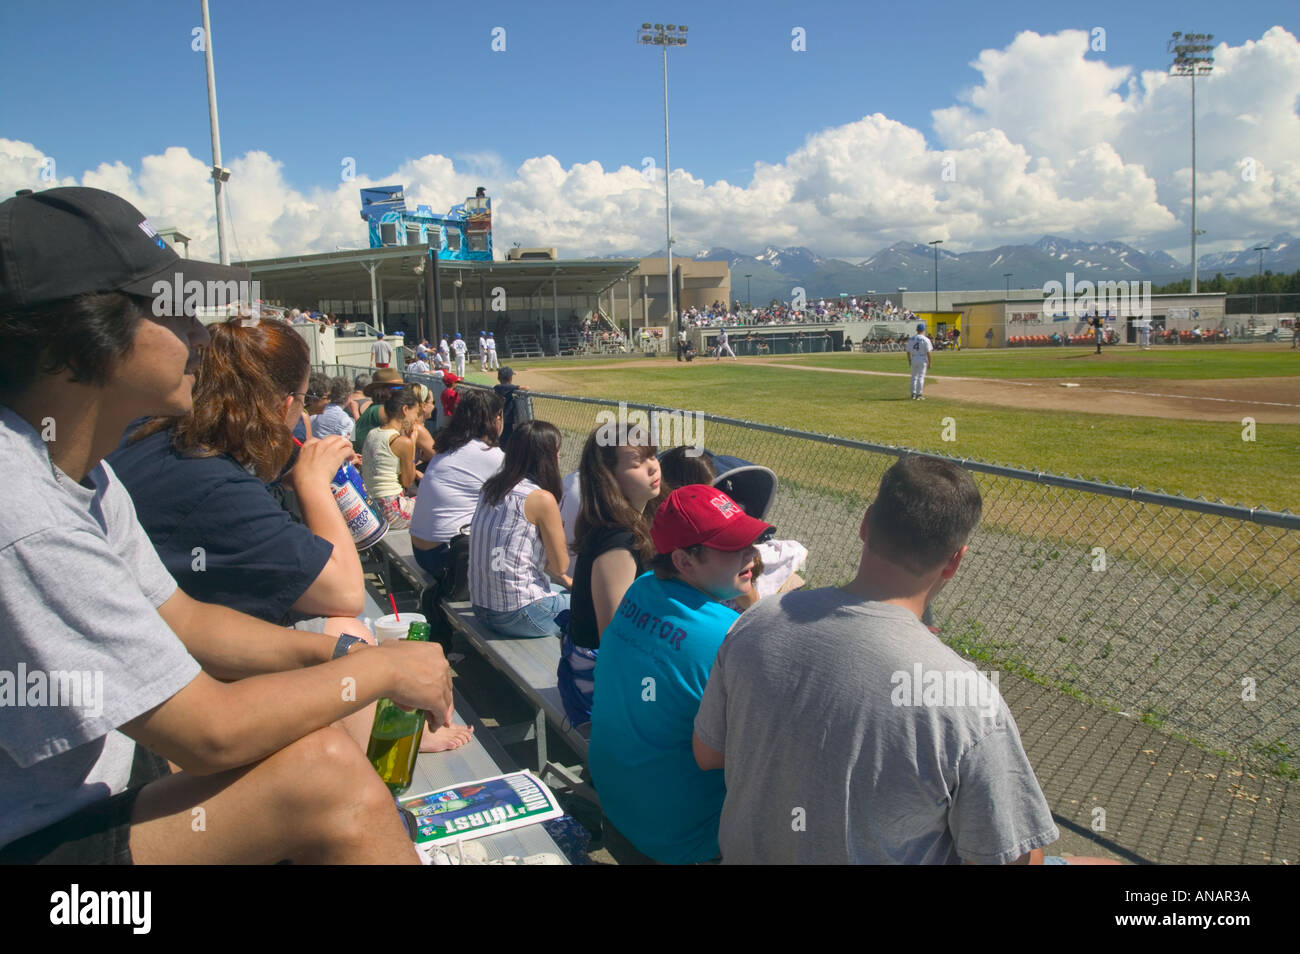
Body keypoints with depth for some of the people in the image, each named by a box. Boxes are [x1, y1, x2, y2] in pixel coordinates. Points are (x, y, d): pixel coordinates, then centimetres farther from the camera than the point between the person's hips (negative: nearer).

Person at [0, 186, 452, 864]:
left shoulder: (81, 466, 2)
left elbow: (183, 620, 9)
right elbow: (208, 733, -27)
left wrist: (340, 651, -4)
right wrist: (382, 667, -14)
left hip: (87, 776, 10)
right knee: (326, 771, -23)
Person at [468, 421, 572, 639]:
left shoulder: (492, 488, 8)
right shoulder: (542, 498, -17)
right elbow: (560, 565, -8)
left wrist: (564, 580, 20)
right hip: (517, 615, -9)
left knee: (572, 594, 26)